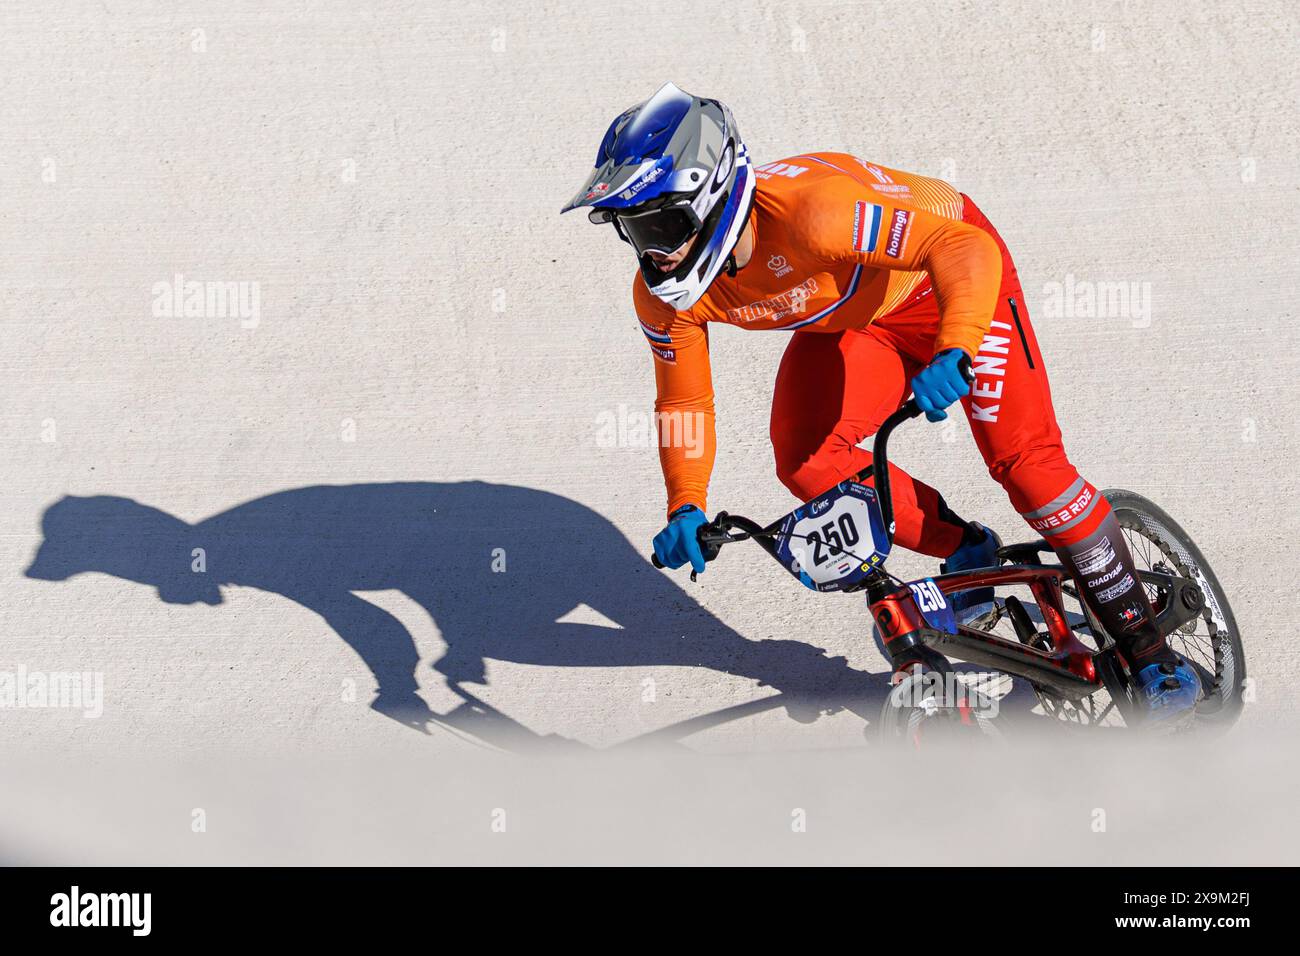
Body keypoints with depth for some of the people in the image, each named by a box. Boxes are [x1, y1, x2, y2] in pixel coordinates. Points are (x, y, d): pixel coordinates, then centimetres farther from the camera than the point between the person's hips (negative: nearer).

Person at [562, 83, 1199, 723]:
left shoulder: (807, 209, -41)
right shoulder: (664, 296, -21)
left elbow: (966, 247, -45)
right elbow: (683, 401, -5)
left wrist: (954, 352, -61)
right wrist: (686, 507, -19)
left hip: (945, 280, -6)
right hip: (853, 320, 6)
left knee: (1021, 455, -16)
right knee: (806, 464, -17)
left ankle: (1146, 646, -1)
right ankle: (966, 553, 7)